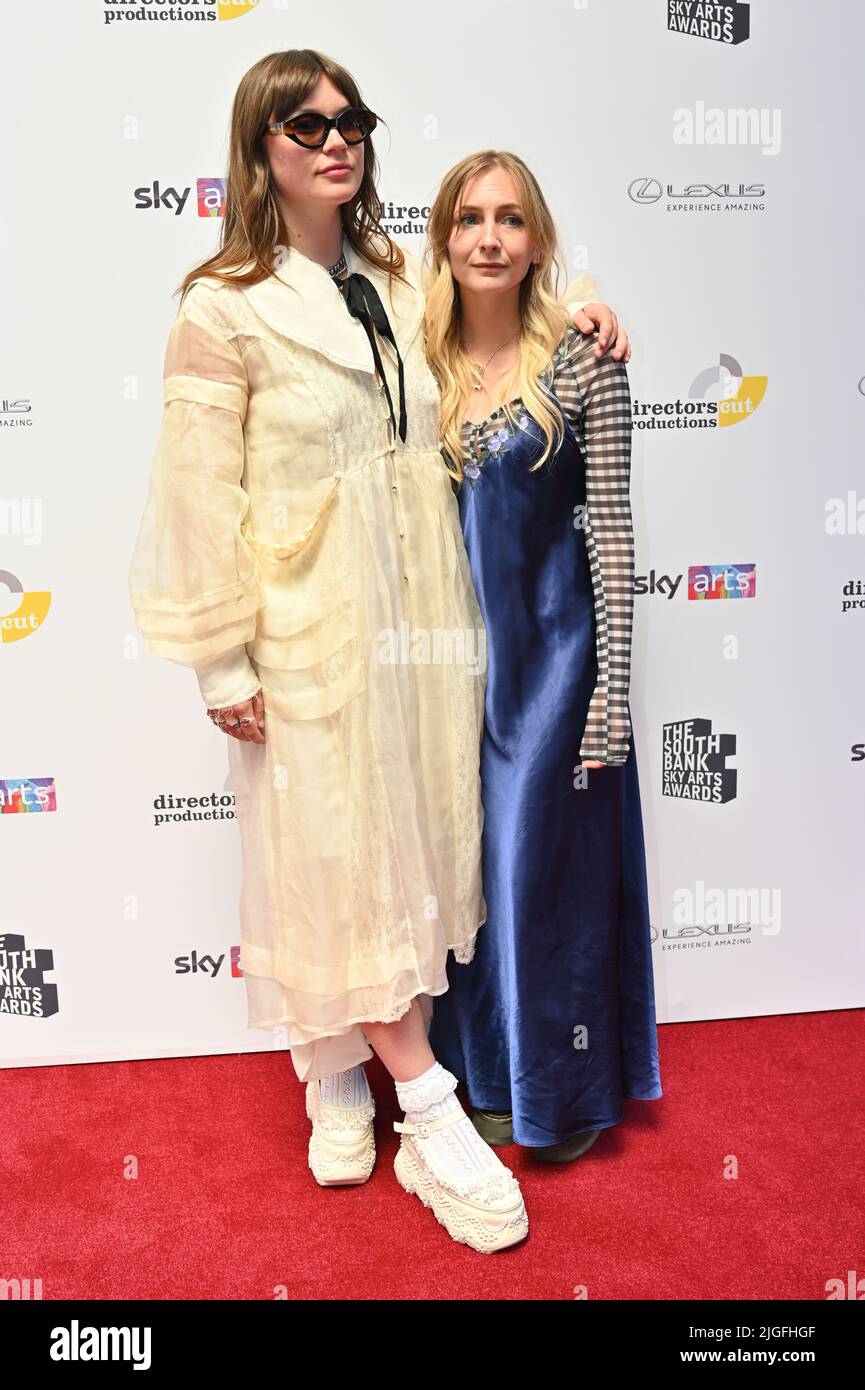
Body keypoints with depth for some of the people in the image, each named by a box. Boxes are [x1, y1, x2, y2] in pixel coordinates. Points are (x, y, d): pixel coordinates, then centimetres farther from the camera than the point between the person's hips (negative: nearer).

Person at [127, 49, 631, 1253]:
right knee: (336, 850, 0)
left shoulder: (400, 284, 11)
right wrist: (224, 664, -10)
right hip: (310, 627, -5)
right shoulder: (224, 310, -6)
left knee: (402, 833, 11)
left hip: (414, 615, 6)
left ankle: (338, 1072, 32)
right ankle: (430, 1115, 13)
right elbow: (201, 496, -9)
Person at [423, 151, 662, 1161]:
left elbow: (610, 528, -8)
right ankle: (490, 1075, 34)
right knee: (467, 860, 13)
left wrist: (611, 687, -11)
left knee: (547, 858, 5)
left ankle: (566, 1088, 28)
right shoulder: (419, 360, 5)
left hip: (549, 642, -4)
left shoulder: (583, 359, -6)